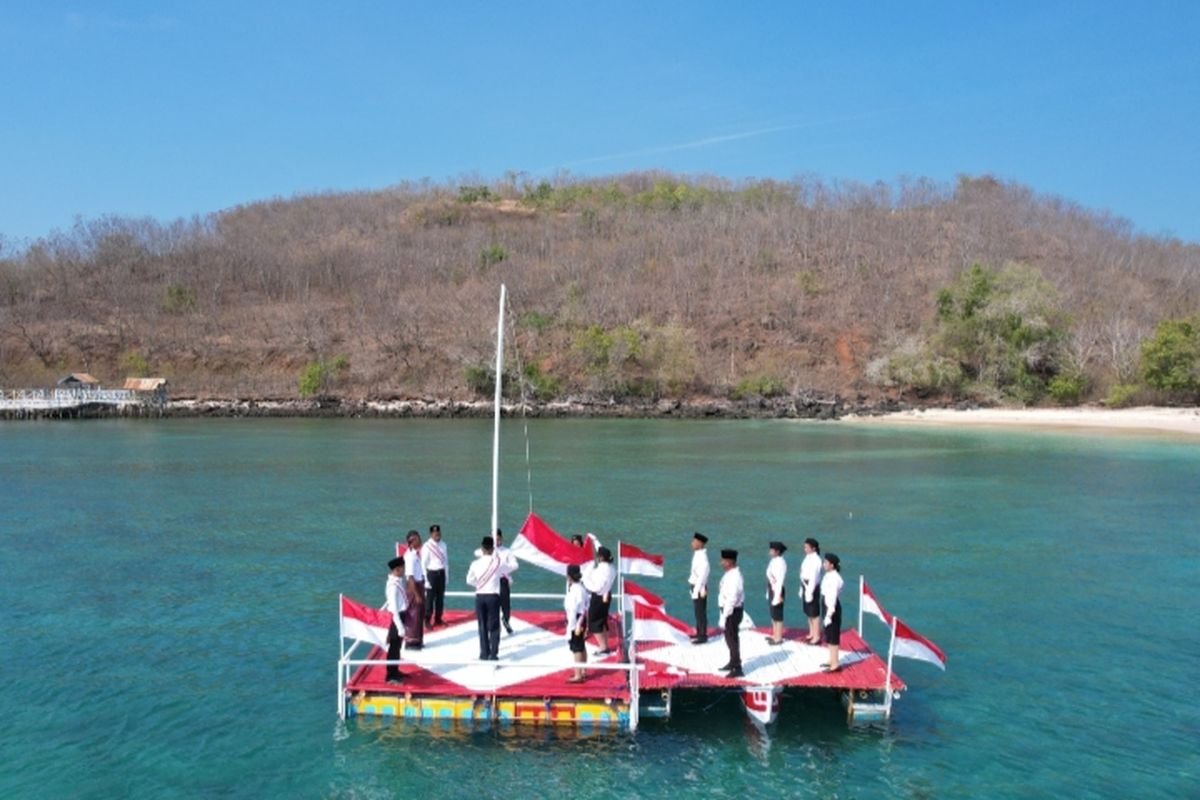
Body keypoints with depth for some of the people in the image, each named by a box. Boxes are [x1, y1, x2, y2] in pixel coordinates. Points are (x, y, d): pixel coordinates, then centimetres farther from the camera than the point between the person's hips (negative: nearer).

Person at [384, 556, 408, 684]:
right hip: (396, 618, -9)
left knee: (397, 646, 20)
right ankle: (391, 676, 13)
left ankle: (395, 671, 34)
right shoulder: (393, 586, -25)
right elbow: (394, 609, -25)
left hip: (401, 615, 9)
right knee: (394, 647, 2)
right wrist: (400, 627, -24)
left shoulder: (398, 581, 3)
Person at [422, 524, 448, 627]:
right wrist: (426, 579, -12)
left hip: (441, 573, 5)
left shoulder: (443, 545, 4)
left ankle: (438, 619, 27)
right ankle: (427, 620, 11)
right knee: (430, 597, -1)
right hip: (431, 573, -5)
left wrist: (446, 575, 10)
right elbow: (423, 564, -10)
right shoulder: (427, 547, -11)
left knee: (440, 596, 13)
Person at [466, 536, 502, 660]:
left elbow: (469, 580, 4)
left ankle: (484, 653, 12)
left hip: (480, 596, 2)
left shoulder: (475, 563, -5)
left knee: (482, 626, 10)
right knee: (494, 626, 5)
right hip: (493, 596, -2)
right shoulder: (497, 561, -9)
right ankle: (493, 654, 1)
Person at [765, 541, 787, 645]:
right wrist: (768, 592, 13)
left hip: (777, 589, -9)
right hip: (771, 588, 9)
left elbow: (780, 580, -21)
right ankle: (775, 635, 32)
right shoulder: (773, 560, 4)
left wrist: (778, 595, -20)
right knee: (773, 613, 19)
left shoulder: (780, 562, -22)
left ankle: (778, 638, 13)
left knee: (777, 614, 2)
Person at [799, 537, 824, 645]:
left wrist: (810, 592, -21)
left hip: (812, 587, -9)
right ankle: (811, 633, 31)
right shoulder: (808, 557, 7)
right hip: (806, 586, 9)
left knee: (814, 613, 0)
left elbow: (813, 577, -21)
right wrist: (802, 589, 14)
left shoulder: (815, 560, -19)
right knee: (808, 612, 18)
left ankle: (817, 637, 9)